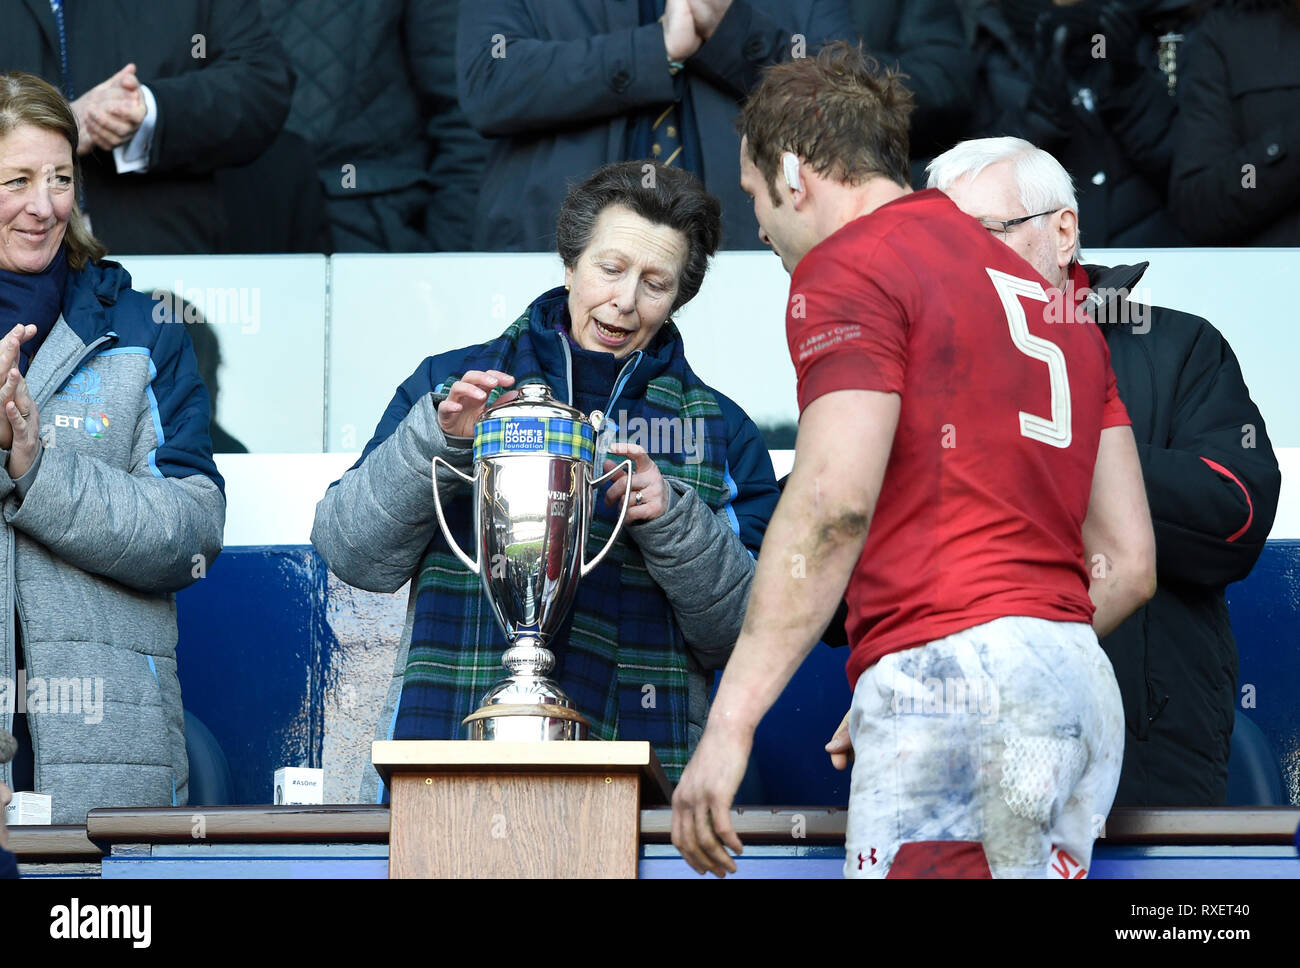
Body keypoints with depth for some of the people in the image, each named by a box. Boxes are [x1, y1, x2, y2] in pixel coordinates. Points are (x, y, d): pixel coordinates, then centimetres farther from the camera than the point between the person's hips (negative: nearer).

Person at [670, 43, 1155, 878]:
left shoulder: (847, 264, 1)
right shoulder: (1042, 290, 26)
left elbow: (834, 503, -15)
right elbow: (1131, 564, 22)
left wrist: (730, 721, -17)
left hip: (947, 667, -8)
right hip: (1085, 687, 8)